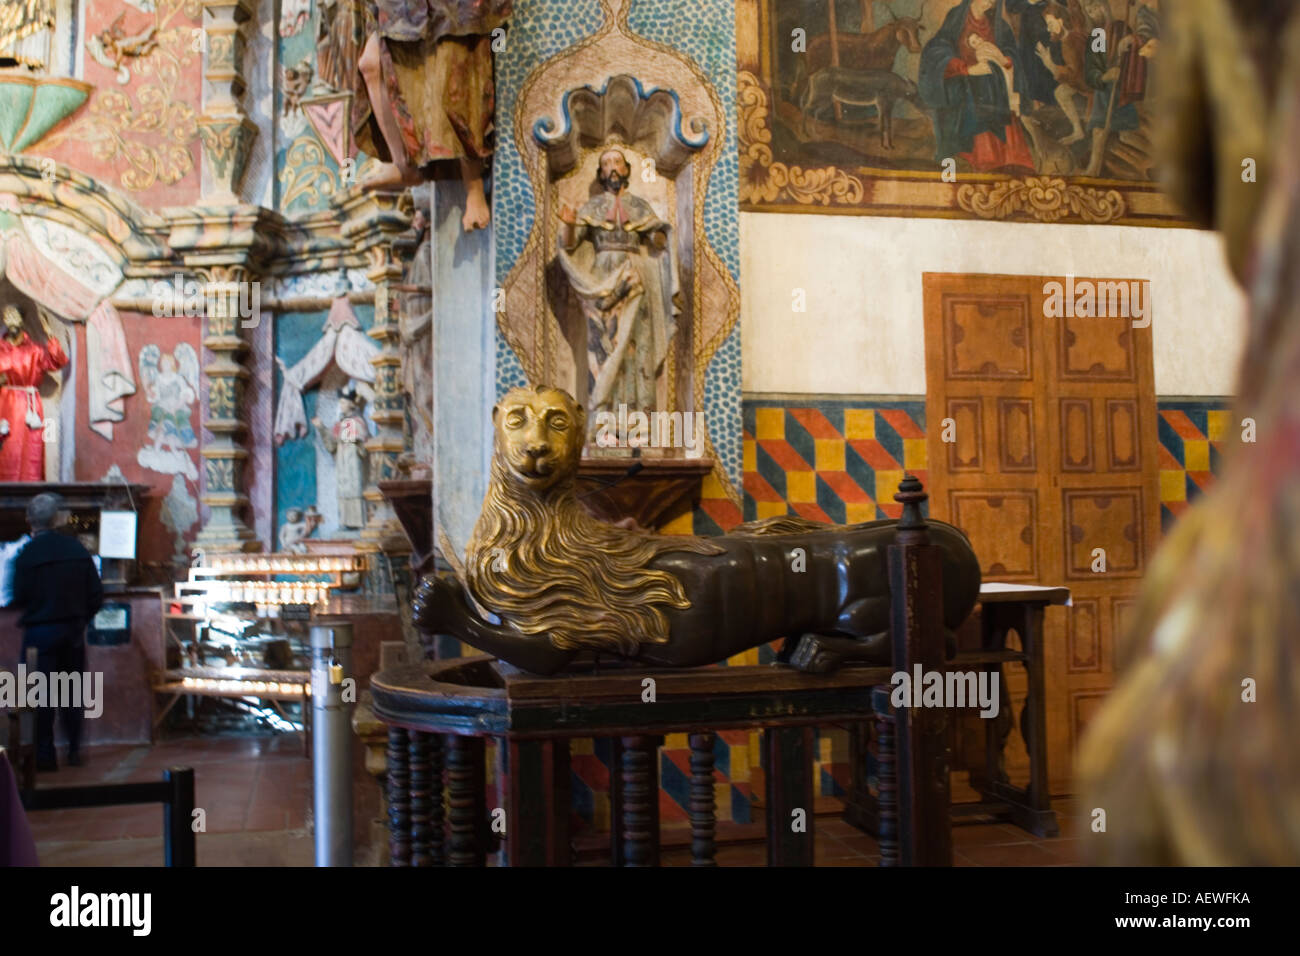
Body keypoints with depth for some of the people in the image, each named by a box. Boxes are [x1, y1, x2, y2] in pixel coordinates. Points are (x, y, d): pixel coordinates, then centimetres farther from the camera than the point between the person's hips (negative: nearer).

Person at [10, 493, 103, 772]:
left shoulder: (27, 554, -13)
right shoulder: (77, 548, 0)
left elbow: (20, 598, -9)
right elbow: (96, 594, 1)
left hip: (40, 632, -4)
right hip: (73, 631, 4)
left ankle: (45, 755, 5)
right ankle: (75, 750, 17)